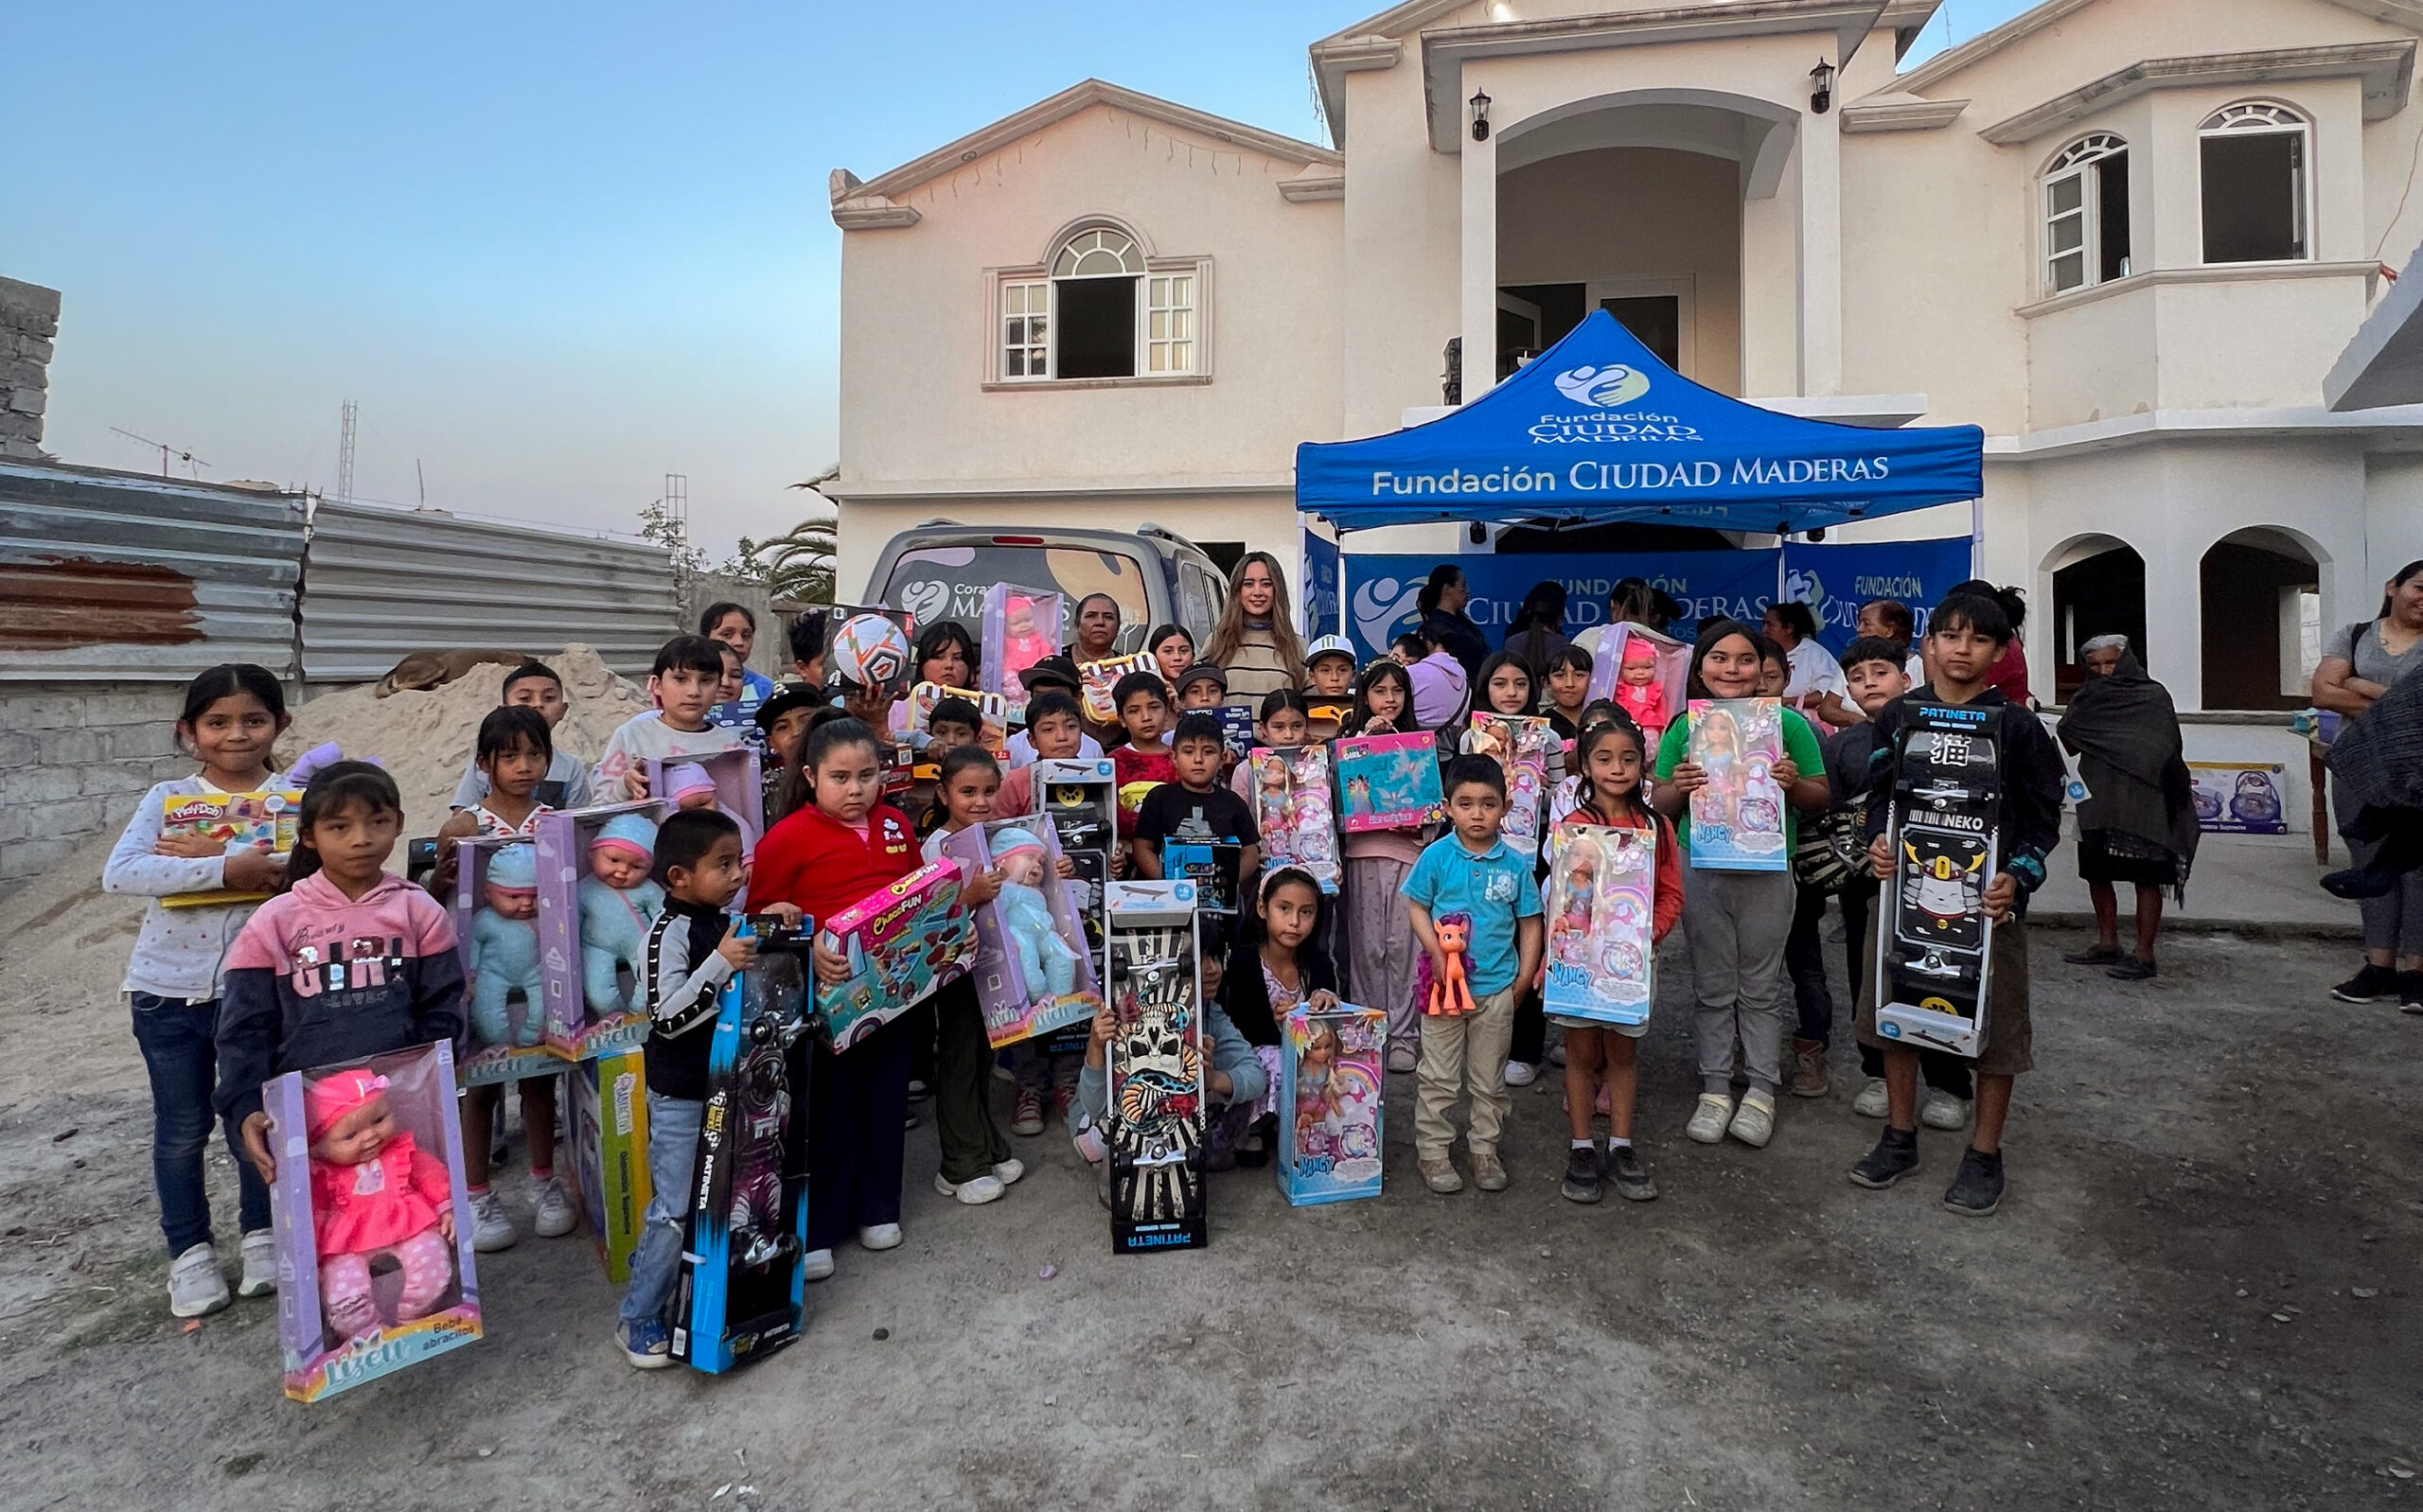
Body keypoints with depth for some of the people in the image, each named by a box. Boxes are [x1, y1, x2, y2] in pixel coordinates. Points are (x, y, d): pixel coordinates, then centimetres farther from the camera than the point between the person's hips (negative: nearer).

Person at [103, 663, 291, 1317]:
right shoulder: (167, 798, -4)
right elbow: (119, 873, -18)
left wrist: (204, 853, -24)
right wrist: (225, 868, -29)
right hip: (167, 989, 1)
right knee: (181, 1127, 12)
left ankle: (260, 1233, 31)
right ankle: (189, 1250, 29)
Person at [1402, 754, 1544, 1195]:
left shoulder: (1515, 864, -2)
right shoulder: (1437, 856, -7)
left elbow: (1530, 924, 4)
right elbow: (1416, 909, -3)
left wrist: (1525, 978, -1)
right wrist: (1436, 952, -16)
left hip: (1497, 987, 2)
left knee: (1489, 1078, 15)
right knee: (1439, 1076, 7)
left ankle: (1484, 1149, 30)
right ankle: (1432, 1150, 20)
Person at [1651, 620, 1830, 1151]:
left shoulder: (1788, 724, -1)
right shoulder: (1684, 729, 3)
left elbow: (1820, 796, 4)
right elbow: (1661, 806, 6)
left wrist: (1793, 783, -17)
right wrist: (1679, 787, -15)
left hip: (1766, 869, -1)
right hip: (1700, 869, 1)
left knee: (1761, 987, 9)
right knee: (1713, 987, 10)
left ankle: (1762, 1091, 22)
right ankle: (1715, 1090, 21)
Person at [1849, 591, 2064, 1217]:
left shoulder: (2016, 725, -4)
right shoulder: (1898, 715, 3)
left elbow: (2044, 815, -1)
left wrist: (2019, 877, -15)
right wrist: (1877, 843, -9)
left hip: (1987, 896, -3)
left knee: (1994, 1023, 6)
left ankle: (1985, 1154, 23)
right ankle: (1900, 1136, 28)